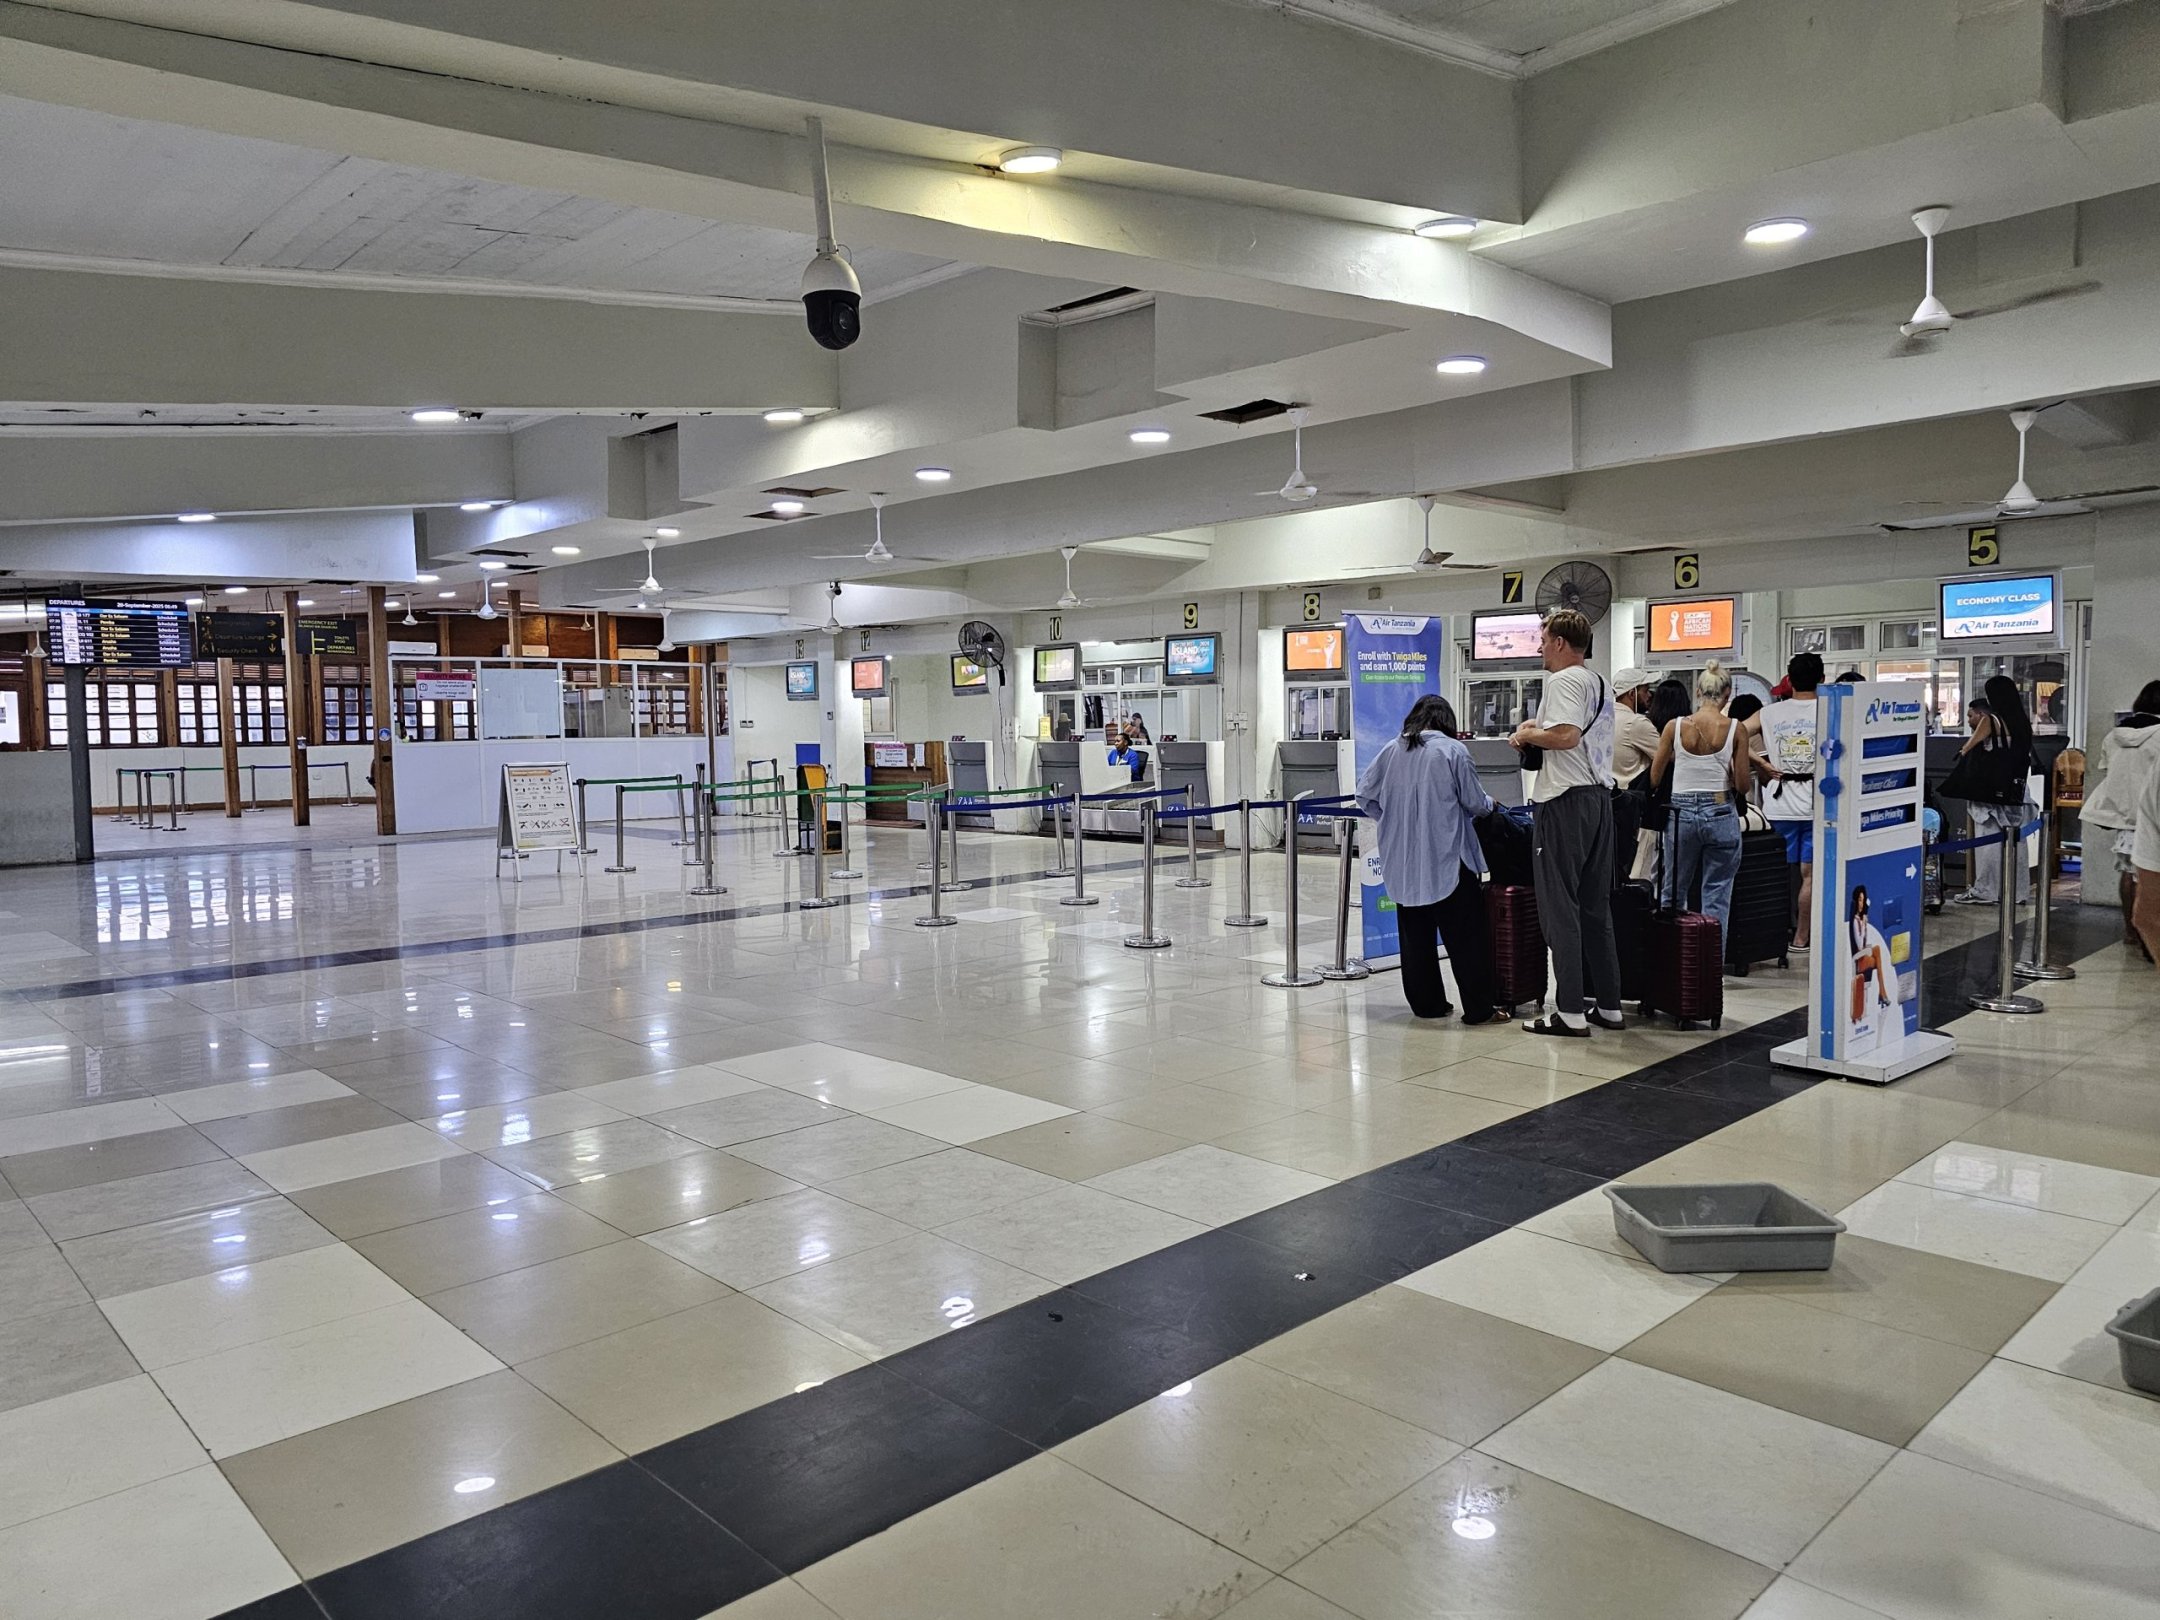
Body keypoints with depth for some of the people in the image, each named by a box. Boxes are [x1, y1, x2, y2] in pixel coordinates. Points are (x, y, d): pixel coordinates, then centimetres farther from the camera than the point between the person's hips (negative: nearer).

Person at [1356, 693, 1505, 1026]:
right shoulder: (1453, 751, -7)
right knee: (1465, 935, 1)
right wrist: (1489, 803, 19)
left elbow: (1364, 794, 7)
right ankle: (1478, 1009, 2)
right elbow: (1474, 803, -3)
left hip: (1403, 861, 4)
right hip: (1446, 859, -4)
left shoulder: (1392, 750, 4)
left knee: (1415, 935, 12)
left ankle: (1426, 1003, 17)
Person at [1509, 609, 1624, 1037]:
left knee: (1560, 907, -5)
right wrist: (1540, 730, 17)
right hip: (1599, 796, 9)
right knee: (1596, 907, 13)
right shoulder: (1601, 683, 19)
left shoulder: (1563, 681, -11)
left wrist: (1528, 734, -9)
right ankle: (1609, 1006, 17)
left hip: (1566, 800, -9)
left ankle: (1570, 1013, -4)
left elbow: (1567, 735, -25)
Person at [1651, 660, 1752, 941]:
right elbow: (1742, 785, -6)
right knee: (1717, 898, 8)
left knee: (1673, 894, 15)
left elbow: (1654, 777, 3)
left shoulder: (1675, 727, -5)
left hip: (1682, 813, 1)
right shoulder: (1734, 730, -7)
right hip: (1721, 813, -1)